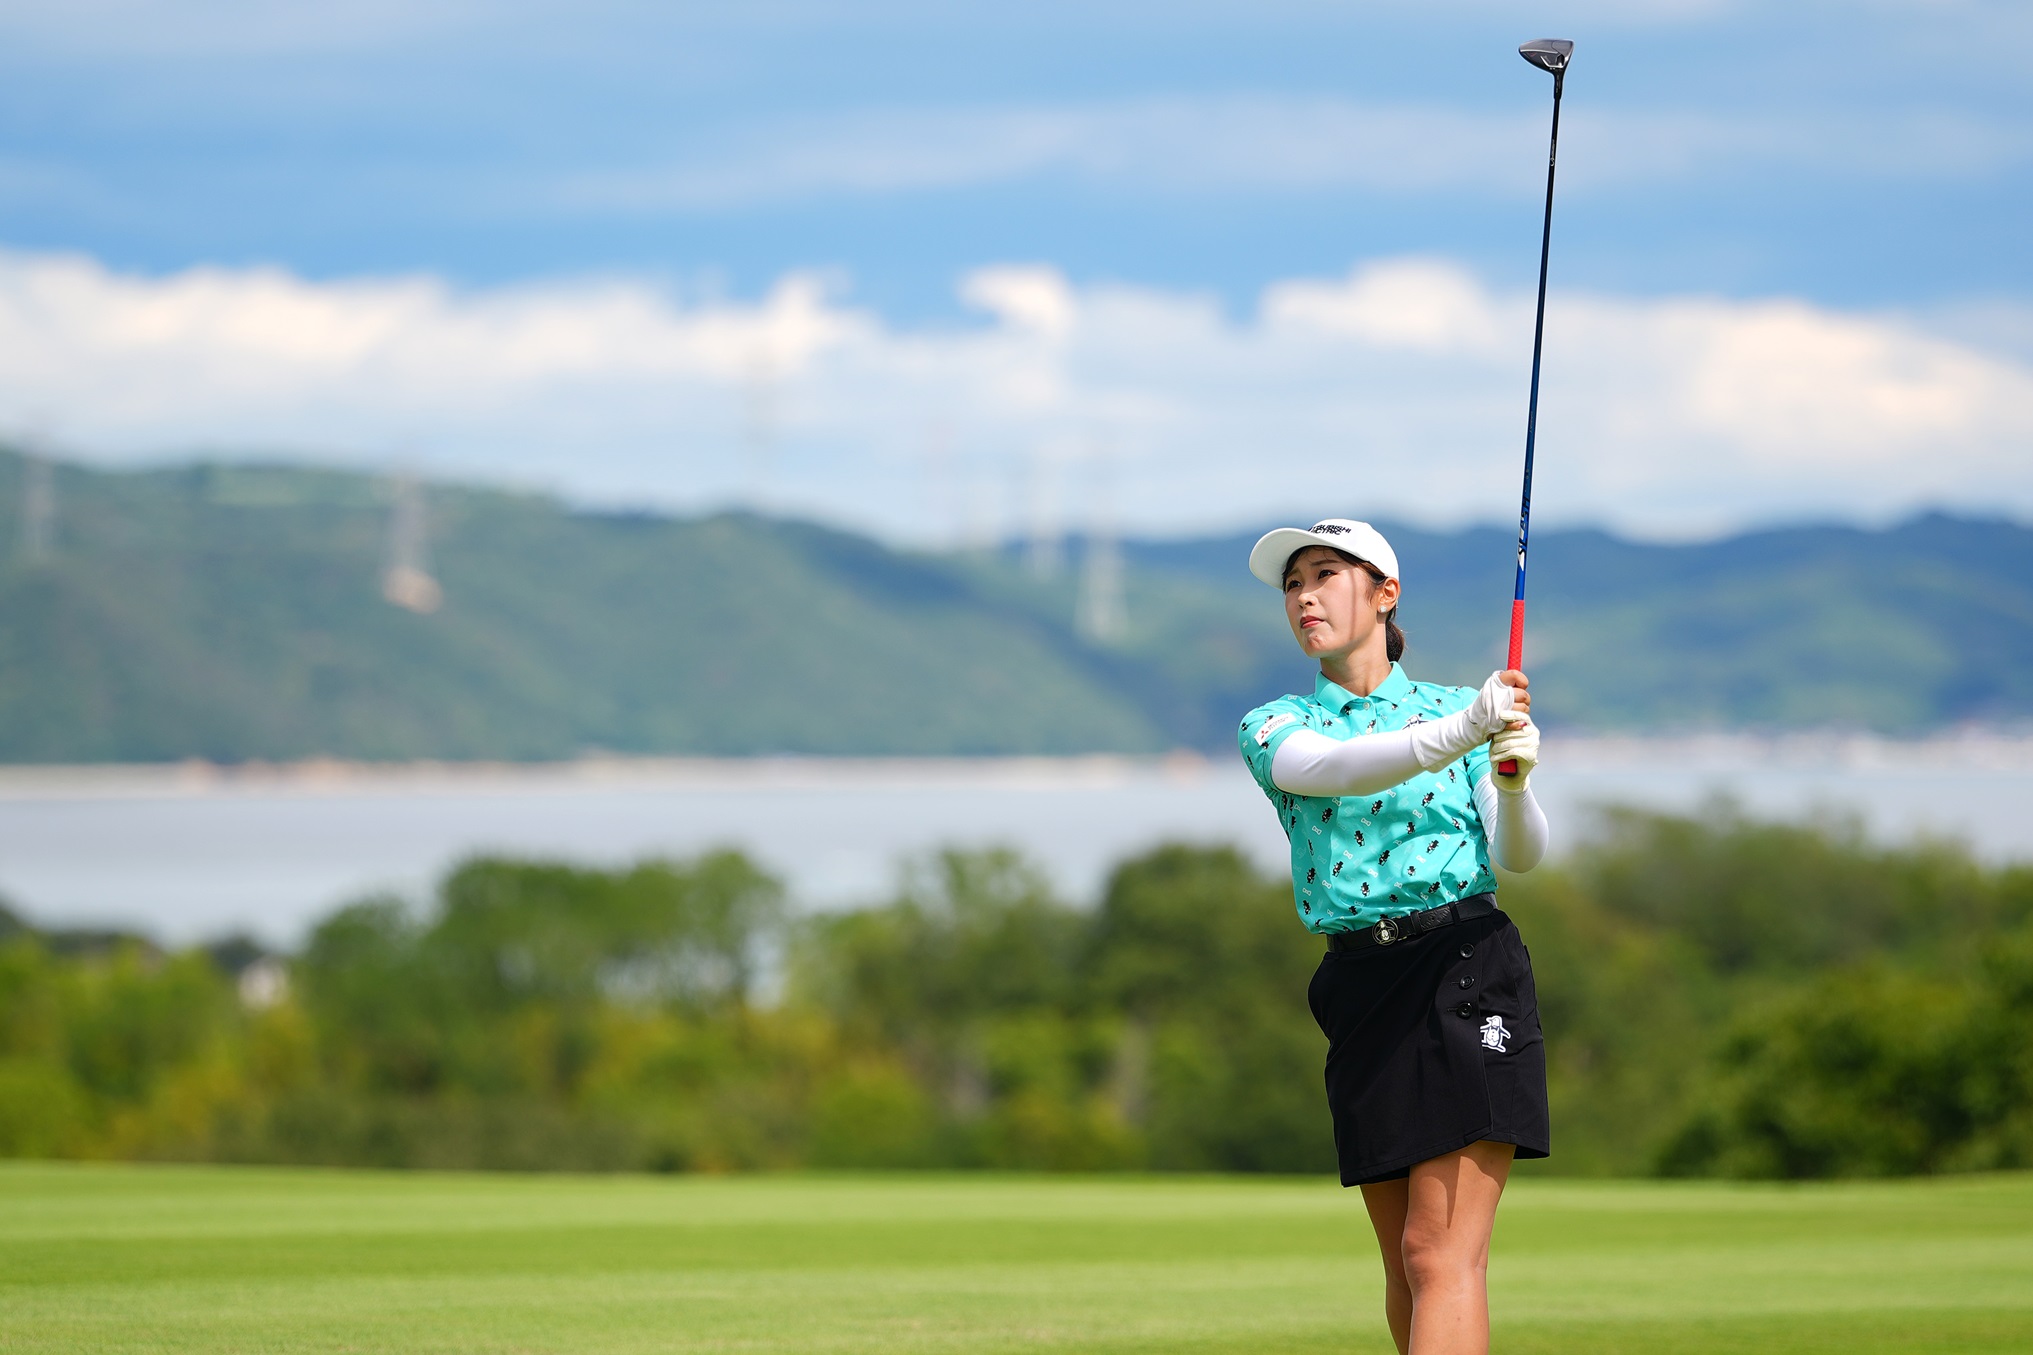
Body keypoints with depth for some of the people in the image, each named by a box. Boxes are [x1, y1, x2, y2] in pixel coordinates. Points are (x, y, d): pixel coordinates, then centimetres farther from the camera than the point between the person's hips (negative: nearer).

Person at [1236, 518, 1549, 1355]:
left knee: (1440, 1252, -15)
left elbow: (1518, 856, -1)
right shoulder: (1273, 728, 8)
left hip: (1466, 970, -3)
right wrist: (1462, 734, -32)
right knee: (1407, 1272, 5)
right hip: (1362, 988, 3)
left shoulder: (1454, 707, 9)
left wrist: (1514, 779, -23)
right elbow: (1332, 768, -16)